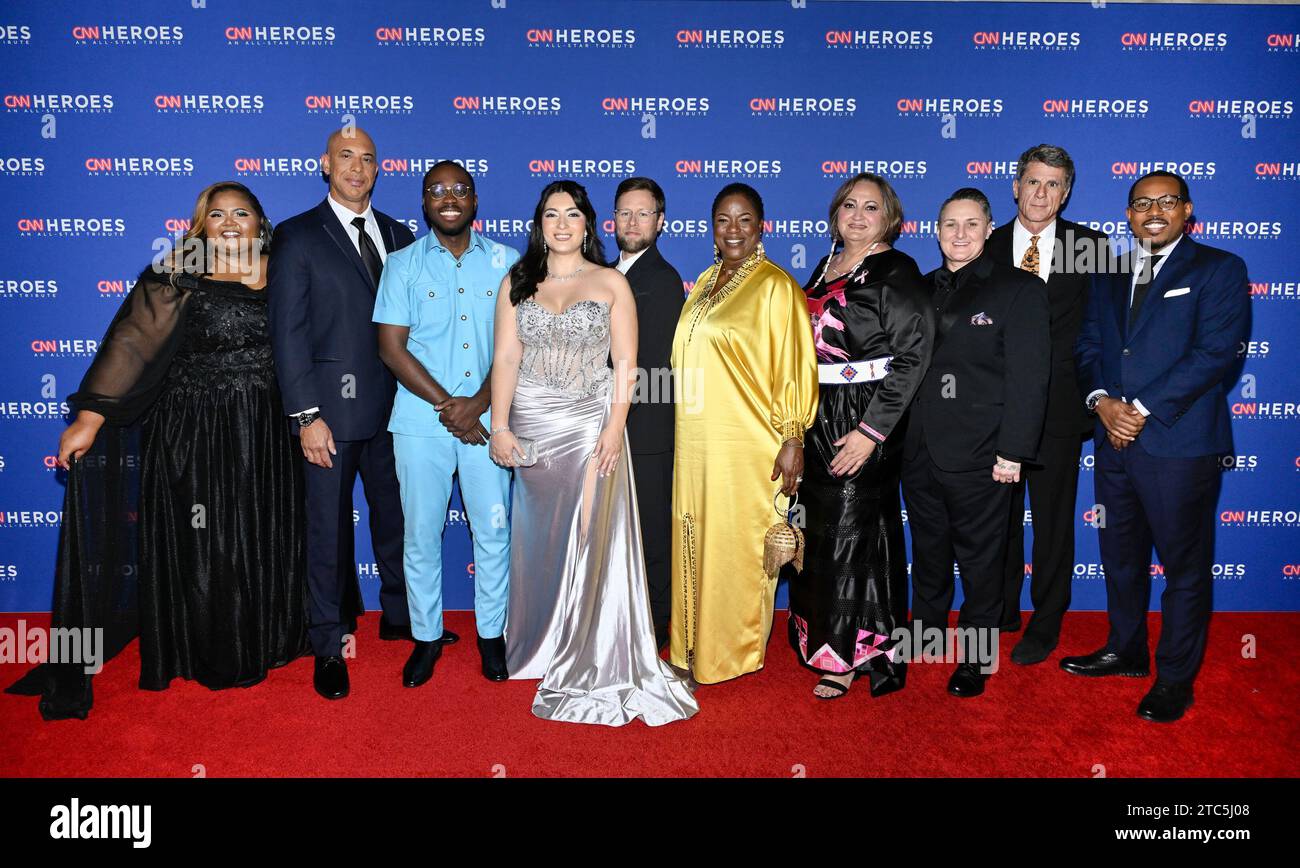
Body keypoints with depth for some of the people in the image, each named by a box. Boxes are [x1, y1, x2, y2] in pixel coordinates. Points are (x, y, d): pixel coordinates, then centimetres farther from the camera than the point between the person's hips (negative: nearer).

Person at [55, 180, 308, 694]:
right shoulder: (177, 279, -4)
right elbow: (130, 345, -10)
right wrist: (89, 419, -16)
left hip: (269, 435, 3)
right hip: (195, 434, -3)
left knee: (268, 541, 12)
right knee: (201, 546, 6)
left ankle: (266, 640, 32)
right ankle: (210, 655, 24)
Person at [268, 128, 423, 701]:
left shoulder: (398, 236, 10)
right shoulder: (298, 237, -3)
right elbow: (288, 333, -7)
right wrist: (307, 416, -13)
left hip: (394, 408, 4)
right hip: (333, 409, -4)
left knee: (395, 515, 16)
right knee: (328, 528, 6)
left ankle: (398, 613, 35)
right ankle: (328, 646, 21)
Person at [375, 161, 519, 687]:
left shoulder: (506, 262, 5)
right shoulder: (402, 264, 4)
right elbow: (391, 348, -2)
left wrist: (477, 403, -12)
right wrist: (446, 404, -11)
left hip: (487, 418, 0)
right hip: (420, 421, 0)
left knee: (494, 530, 5)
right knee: (421, 533, 6)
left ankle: (492, 632, 23)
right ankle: (426, 636, 23)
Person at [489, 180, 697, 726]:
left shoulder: (612, 283, 4)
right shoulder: (516, 284, 9)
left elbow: (625, 364, -1)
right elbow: (505, 359, 3)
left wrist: (615, 428, -12)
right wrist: (499, 427, -6)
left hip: (590, 425, -2)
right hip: (532, 428, 2)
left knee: (589, 539, -2)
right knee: (537, 541, 8)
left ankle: (588, 666, 10)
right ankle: (540, 649, 26)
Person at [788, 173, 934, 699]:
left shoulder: (897, 272, -8)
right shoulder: (825, 267, 14)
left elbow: (912, 358, -15)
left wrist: (870, 431, -20)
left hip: (865, 421, -7)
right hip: (817, 420, 7)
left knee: (853, 533, -2)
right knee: (821, 531, 12)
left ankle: (849, 655, 10)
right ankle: (822, 635, 28)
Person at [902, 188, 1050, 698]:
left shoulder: (1019, 289, -5)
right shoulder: (921, 289, 11)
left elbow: (1028, 378, -10)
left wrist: (1013, 451, -16)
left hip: (979, 458, -5)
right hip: (920, 453, 5)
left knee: (980, 561, 7)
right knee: (928, 553, 18)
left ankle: (976, 658, 23)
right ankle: (925, 634, 35)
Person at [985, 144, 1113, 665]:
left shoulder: (1090, 246, 3)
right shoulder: (987, 246, 6)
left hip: (1057, 407, -1)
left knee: (1053, 520, 8)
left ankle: (1045, 625, 22)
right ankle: (1001, 613, 28)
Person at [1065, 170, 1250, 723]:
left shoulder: (1218, 269, -2)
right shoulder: (1108, 277, 16)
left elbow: (1216, 352, -12)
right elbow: (1089, 347, 11)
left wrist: (1143, 409, -17)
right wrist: (1102, 401, -8)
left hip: (1179, 444, -5)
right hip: (1115, 442, 6)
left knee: (1185, 565, 4)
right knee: (1121, 557, 17)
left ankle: (1175, 678, 18)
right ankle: (1126, 652, 34)